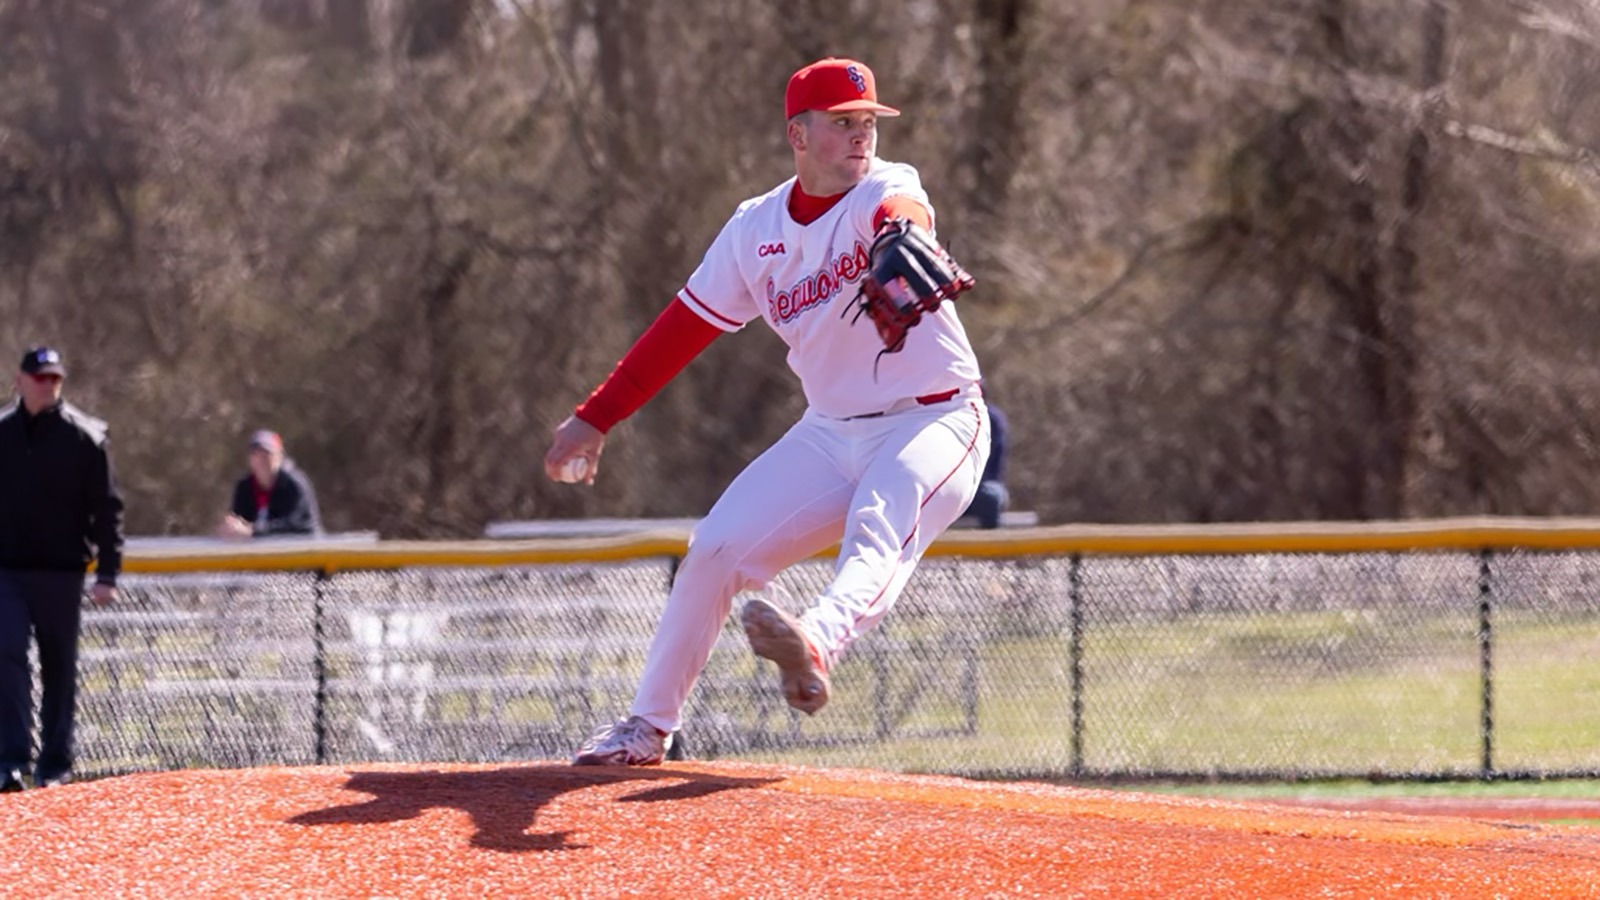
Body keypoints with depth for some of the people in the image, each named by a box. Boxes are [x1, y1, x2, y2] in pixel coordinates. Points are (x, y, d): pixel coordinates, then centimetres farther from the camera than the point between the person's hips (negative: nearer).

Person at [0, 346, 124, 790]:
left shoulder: (85, 437, -1)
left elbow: (107, 508, -2)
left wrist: (107, 573, -8)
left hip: (61, 572, -1)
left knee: (59, 667, 6)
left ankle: (55, 763, 14)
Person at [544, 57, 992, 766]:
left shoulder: (887, 190, -11)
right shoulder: (756, 229, 4)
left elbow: (899, 213, -37)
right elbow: (684, 328, 9)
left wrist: (899, 241, -63)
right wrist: (595, 418, 5)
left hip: (935, 421, -5)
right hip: (830, 434, 6)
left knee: (880, 528, -34)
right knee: (716, 549, -2)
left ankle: (817, 644, -63)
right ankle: (648, 727, 11)